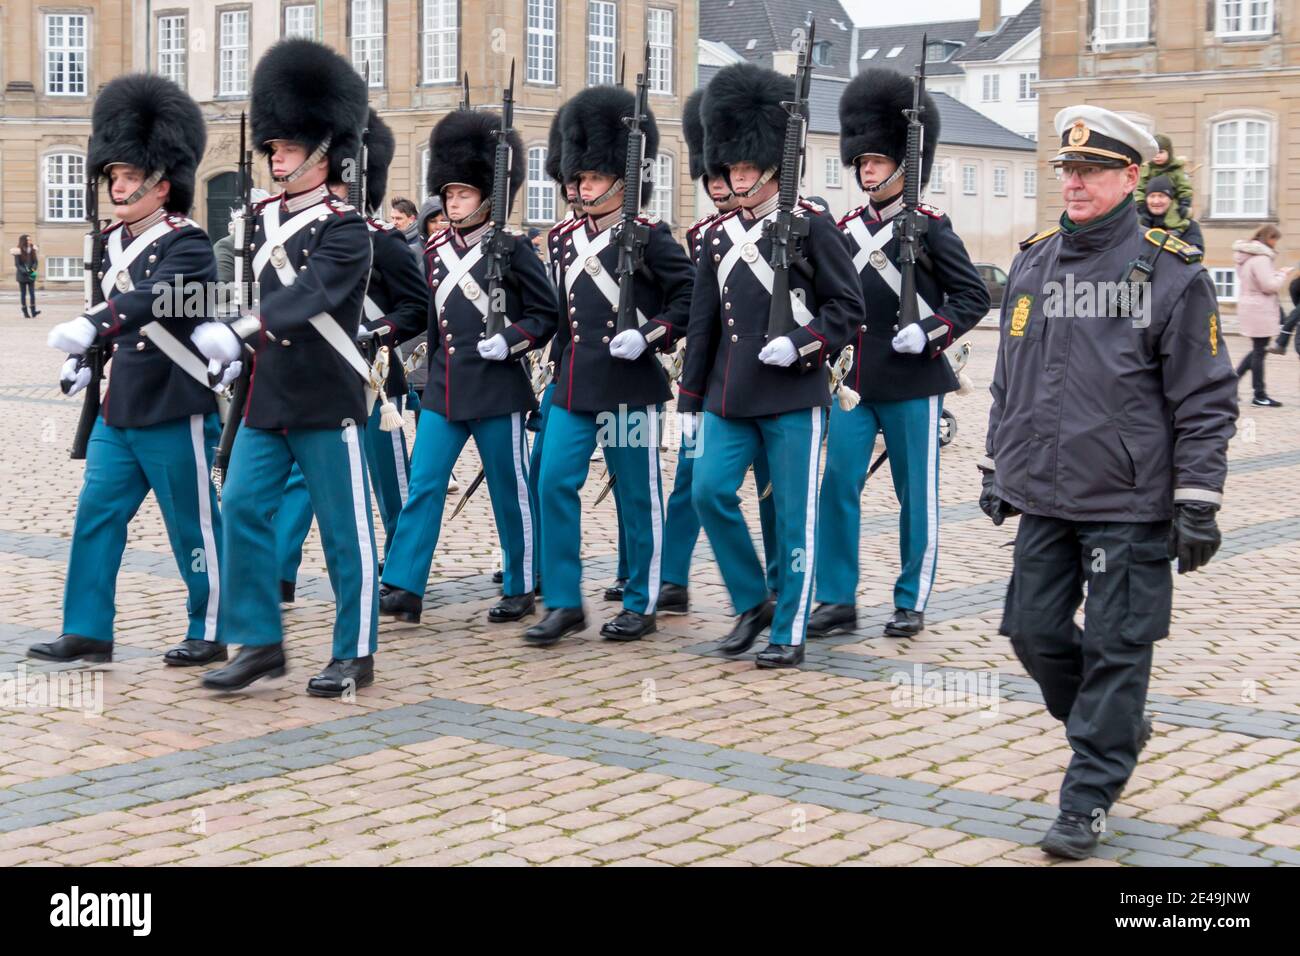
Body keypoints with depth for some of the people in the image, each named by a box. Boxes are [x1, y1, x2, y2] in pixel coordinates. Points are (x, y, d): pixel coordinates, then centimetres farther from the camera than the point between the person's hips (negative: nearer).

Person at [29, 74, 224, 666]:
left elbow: (153, 300, -33)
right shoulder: (115, 239, 9)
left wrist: (89, 327, -46)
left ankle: (211, 632, 17)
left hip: (176, 413, -8)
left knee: (194, 527, 3)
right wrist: (86, 363, 12)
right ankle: (87, 633, 14)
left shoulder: (186, 245, -15)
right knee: (96, 517, 7)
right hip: (119, 411, 8)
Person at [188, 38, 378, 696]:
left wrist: (239, 331, -39)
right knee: (243, 508, 1)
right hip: (266, 400, 7)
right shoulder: (261, 219, 10)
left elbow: (309, 293, -27)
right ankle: (259, 642, 11)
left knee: (345, 530, 2)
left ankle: (354, 655, 12)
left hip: (328, 402, -7)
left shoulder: (345, 229, -11)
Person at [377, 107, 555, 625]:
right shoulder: (436, 250, 10)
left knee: (509, 493, 5)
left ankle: (520, 590, 17)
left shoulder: (512, 248, -5)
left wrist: (509, 342, -17)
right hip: (444, 388, 5)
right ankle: (403, 588, -1)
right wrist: (432, 376, 14)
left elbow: (546, 313, -2)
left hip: (497, 388, -5)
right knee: (423, 485, -2)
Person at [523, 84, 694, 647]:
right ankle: (563, 603, 6)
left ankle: (641, 605, 16)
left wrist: (648, 336, -19)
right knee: (555, 484, -2)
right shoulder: (570, 239, 12)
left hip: (628, 386, -6)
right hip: (573, 385, 6)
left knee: (637, 497, 4)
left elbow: (688, 296, -7)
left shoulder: (649, 236, -6)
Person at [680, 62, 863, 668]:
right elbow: (703, 322, 15)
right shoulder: (719, 235, 10)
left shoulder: (810, 225, -4)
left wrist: (801, 344, -18)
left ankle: (790, 633, 11)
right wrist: (690, 398, 14)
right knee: (709, 491, -6)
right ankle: (752, 603, 14)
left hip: (793, 396, -5)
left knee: (794, 515, 1)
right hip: (729, 395, 5)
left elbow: (848, 307, -3)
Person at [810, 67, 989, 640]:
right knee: (838, 484, -1)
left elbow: (974, 297, -4)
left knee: (916, 494, 5)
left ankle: (911, 603, 15)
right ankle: (837, 600, 6)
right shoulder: (848, 229, 9)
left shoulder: (930, 228, -5)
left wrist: (931, 331, -19)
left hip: (911, 382, -4)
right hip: (853, 378, 5)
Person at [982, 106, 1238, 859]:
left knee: (1115, 648, 1)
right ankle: (1120, 726, 35)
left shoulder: (1171, 274, -8)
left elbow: (1206, 400, -7)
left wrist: (1198, 502, -11)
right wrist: (998, 469, 18)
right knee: (1035, 631, 9)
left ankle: (1089, 798, 12)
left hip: (1129, 506, -5)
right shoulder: (1033, 264, 8)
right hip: (1043, 499, 6)